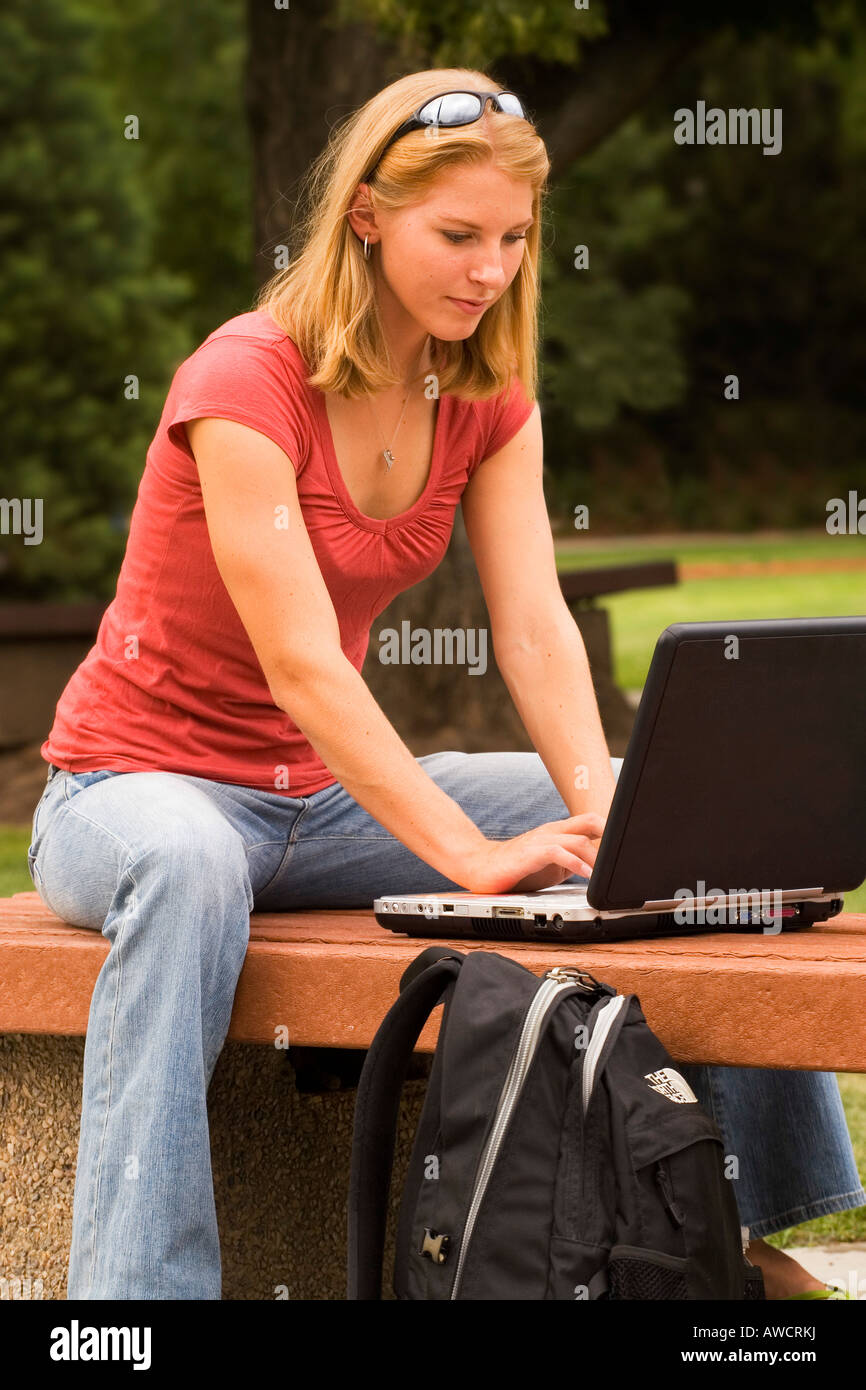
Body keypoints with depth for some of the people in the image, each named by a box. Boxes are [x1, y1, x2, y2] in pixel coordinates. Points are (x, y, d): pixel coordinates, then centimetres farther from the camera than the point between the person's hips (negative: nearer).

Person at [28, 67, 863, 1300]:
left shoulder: (490, 400, 0)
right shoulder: (245, 381, -22)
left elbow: (536, 627, -10)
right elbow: (301, 667, -29)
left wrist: (603, 812, -28)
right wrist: (475, 856, -36)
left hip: (328, 792, 7)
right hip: (141, 779, -7)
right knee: (187, 868, -45)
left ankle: (765, 1225, 2)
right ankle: (138, 1289, -48)